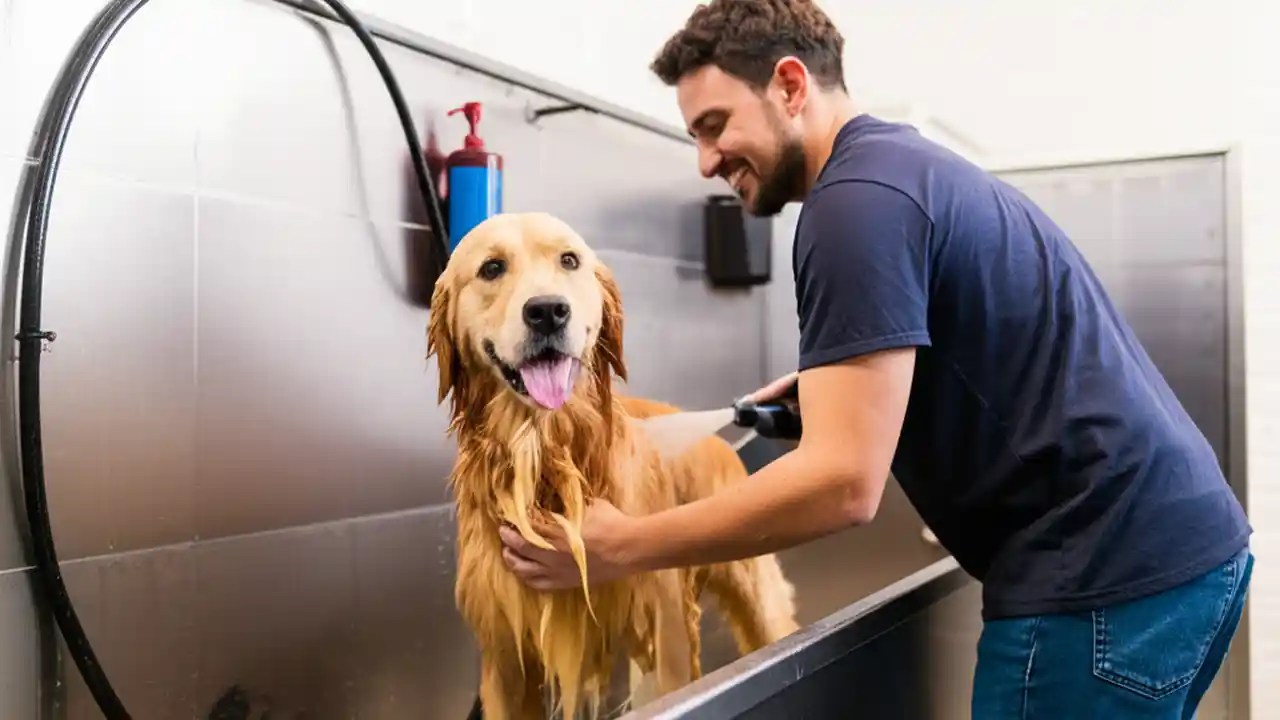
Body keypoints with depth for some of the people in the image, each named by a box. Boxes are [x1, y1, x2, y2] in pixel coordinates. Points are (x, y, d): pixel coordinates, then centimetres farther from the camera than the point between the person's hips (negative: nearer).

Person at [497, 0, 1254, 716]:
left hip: (1107, 572, -10)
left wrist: (619, 548, -14)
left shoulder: (860, 195, -16)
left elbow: (845, 481, -22)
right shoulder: (907, 162, 15)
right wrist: (837, 383, 10)